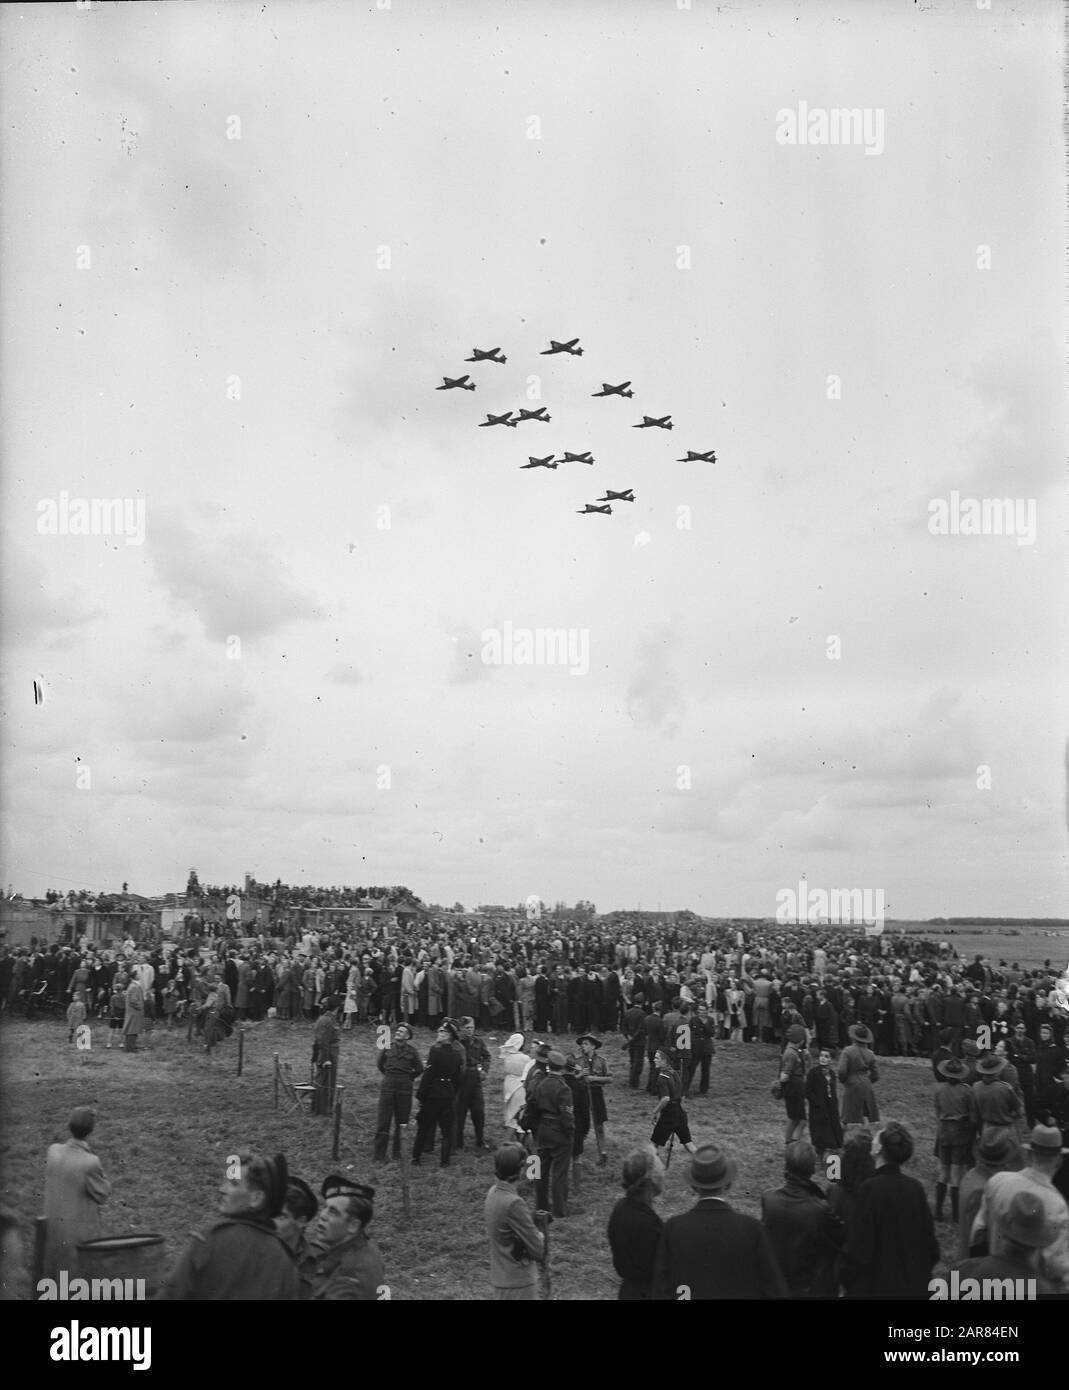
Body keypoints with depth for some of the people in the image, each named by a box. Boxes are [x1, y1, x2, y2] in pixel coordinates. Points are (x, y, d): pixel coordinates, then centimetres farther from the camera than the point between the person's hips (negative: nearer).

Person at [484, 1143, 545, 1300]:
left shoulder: (493, 1193, -1)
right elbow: (539, 1251, -22)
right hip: (517, 1284, -8)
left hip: (501, 1276, 8)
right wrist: (541, 1235, 0)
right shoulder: (513, 1203, -27)